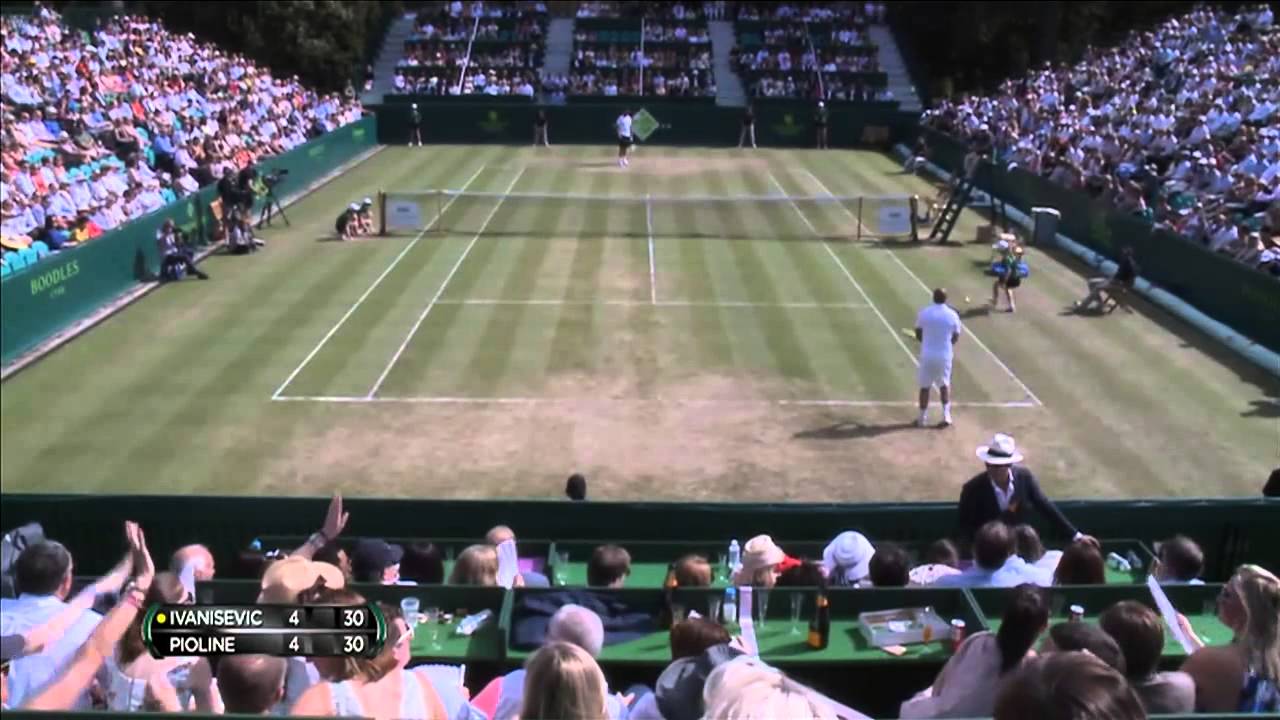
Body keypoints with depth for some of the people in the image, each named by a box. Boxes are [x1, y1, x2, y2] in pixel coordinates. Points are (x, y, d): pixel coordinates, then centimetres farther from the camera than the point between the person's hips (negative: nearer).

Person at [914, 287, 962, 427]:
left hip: (927, 355, -1)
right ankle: (946, 414, 13)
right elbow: (955, 338, 2)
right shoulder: (953, 315, -7)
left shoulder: (923, 313, -7)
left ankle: (923, 418, 15)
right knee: (945, 384, 20)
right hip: (945, 355, 1)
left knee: (925, 387, 10)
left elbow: (918, 335, 3)